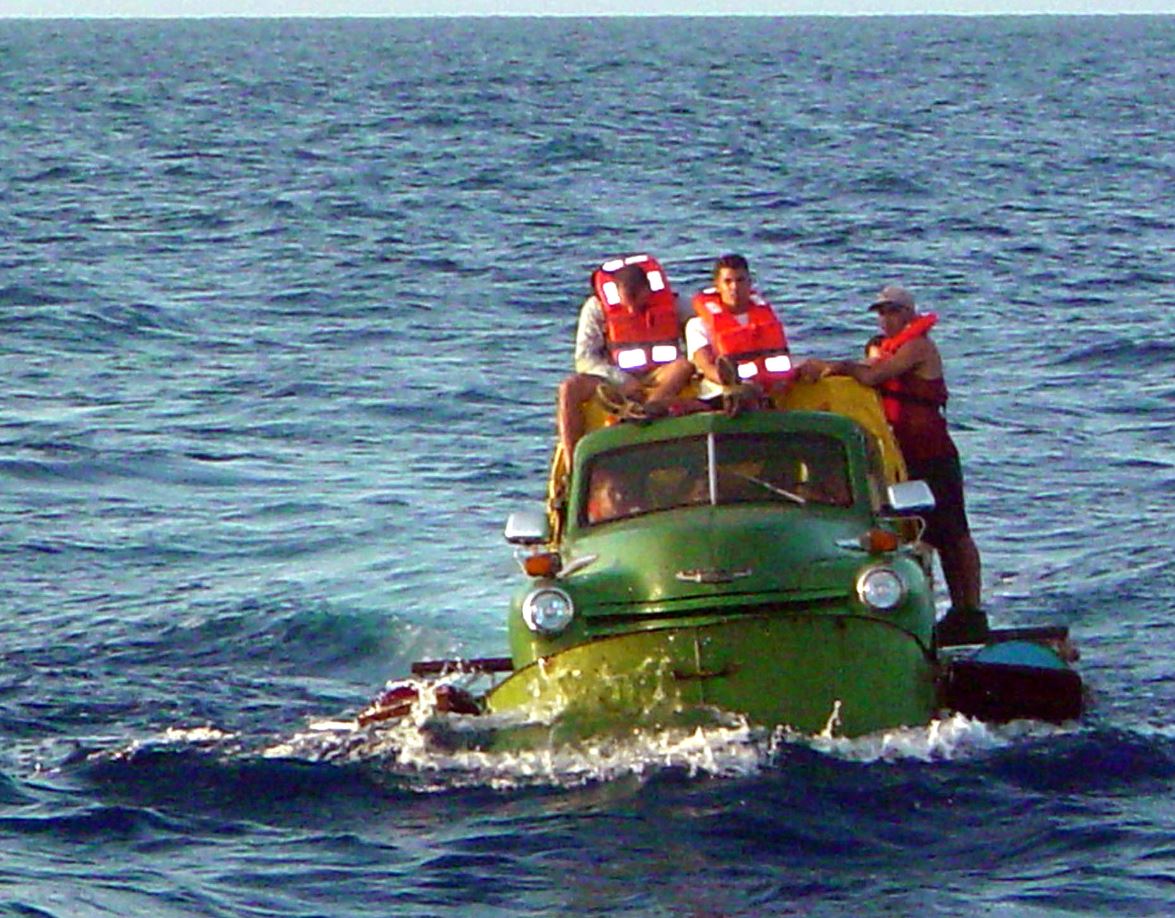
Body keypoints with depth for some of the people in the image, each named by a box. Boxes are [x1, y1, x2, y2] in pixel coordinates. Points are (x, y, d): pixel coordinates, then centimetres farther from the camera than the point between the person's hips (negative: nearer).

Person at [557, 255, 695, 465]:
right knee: (569, 389, -27)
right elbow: (584, 359, -9)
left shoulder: (670, 303, 0)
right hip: (615, 381, 0)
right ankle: (573, 469, -32)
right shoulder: (597, 307, -3)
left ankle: (652, 406, -56)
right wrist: (623, 381, -19)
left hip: (661, 380, 0)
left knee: (686, 365, -31)